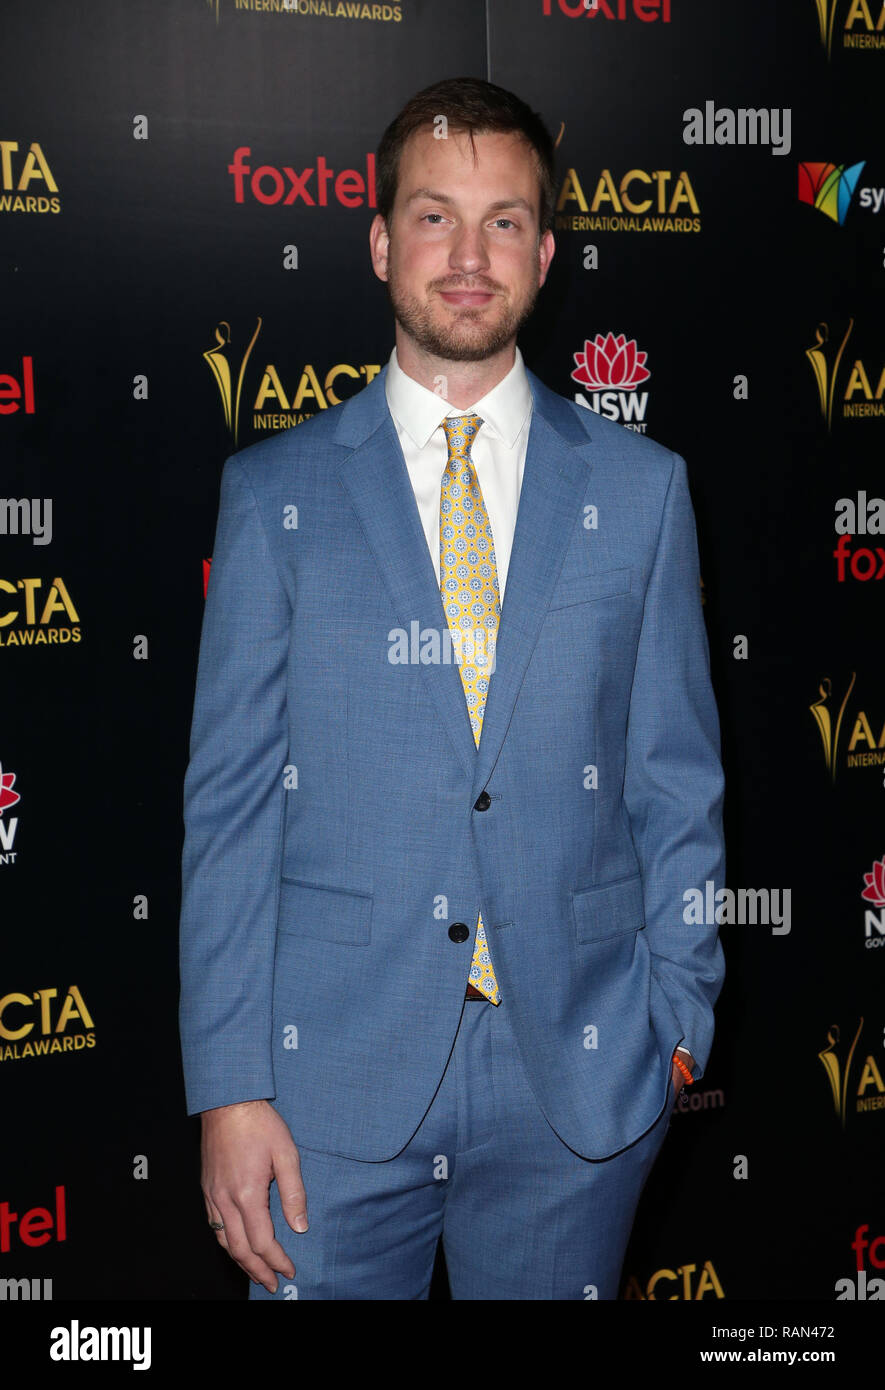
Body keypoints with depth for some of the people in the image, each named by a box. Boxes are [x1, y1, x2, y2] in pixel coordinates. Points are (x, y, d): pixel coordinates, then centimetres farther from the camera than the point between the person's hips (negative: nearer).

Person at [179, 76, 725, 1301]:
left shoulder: (641, 488, 3)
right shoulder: (274, 492, 1)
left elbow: (678, 783, 5)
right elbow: (229, 800, -1)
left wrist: (679, 1023, 1)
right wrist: (230, 1086, -6)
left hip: (578, 1069, 1)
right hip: (335, 1072, 0)